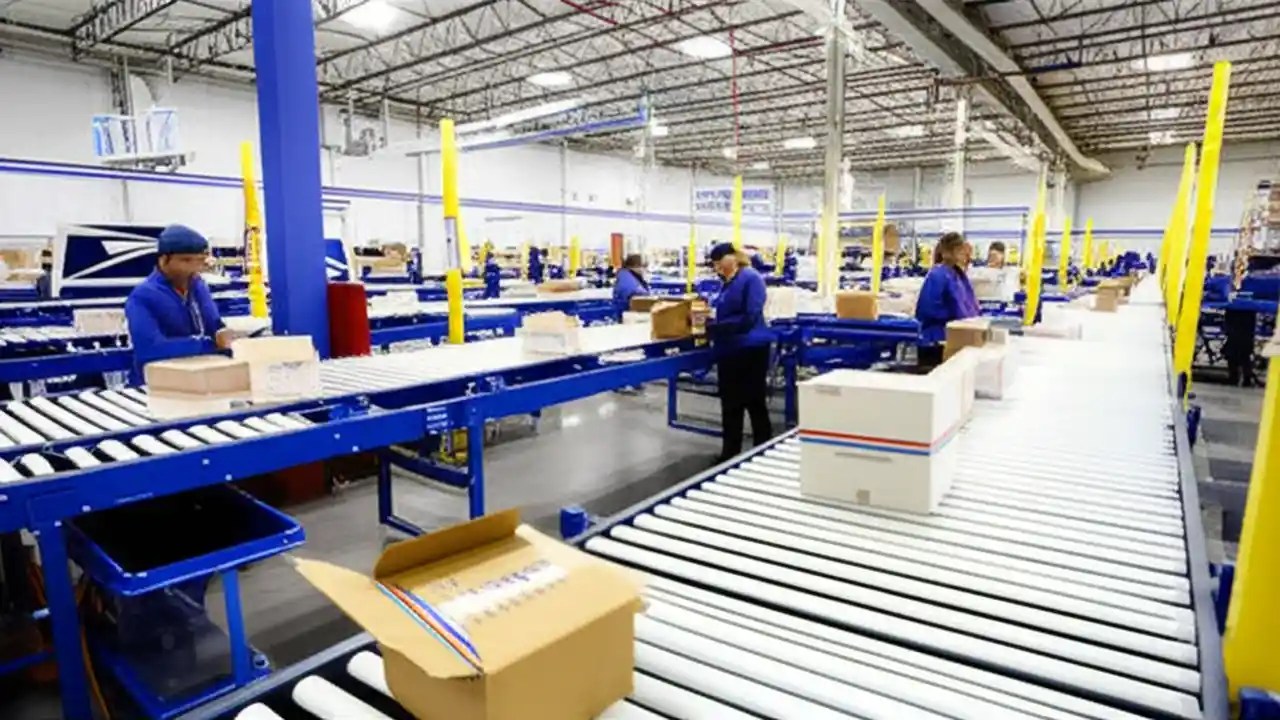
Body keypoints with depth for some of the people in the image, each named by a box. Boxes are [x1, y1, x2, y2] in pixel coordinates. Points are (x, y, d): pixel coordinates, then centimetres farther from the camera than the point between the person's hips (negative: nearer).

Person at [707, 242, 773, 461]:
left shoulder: (751, 279, -13)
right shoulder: (726, 283, 13)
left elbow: (749, 318, -21)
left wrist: (714, 327, -22)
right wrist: (709, 323, 1)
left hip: (751, 350, -8)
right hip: (728, 350, 8)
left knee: (755, 403, 3)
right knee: (730, 404, 13)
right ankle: (730, 453, 24)